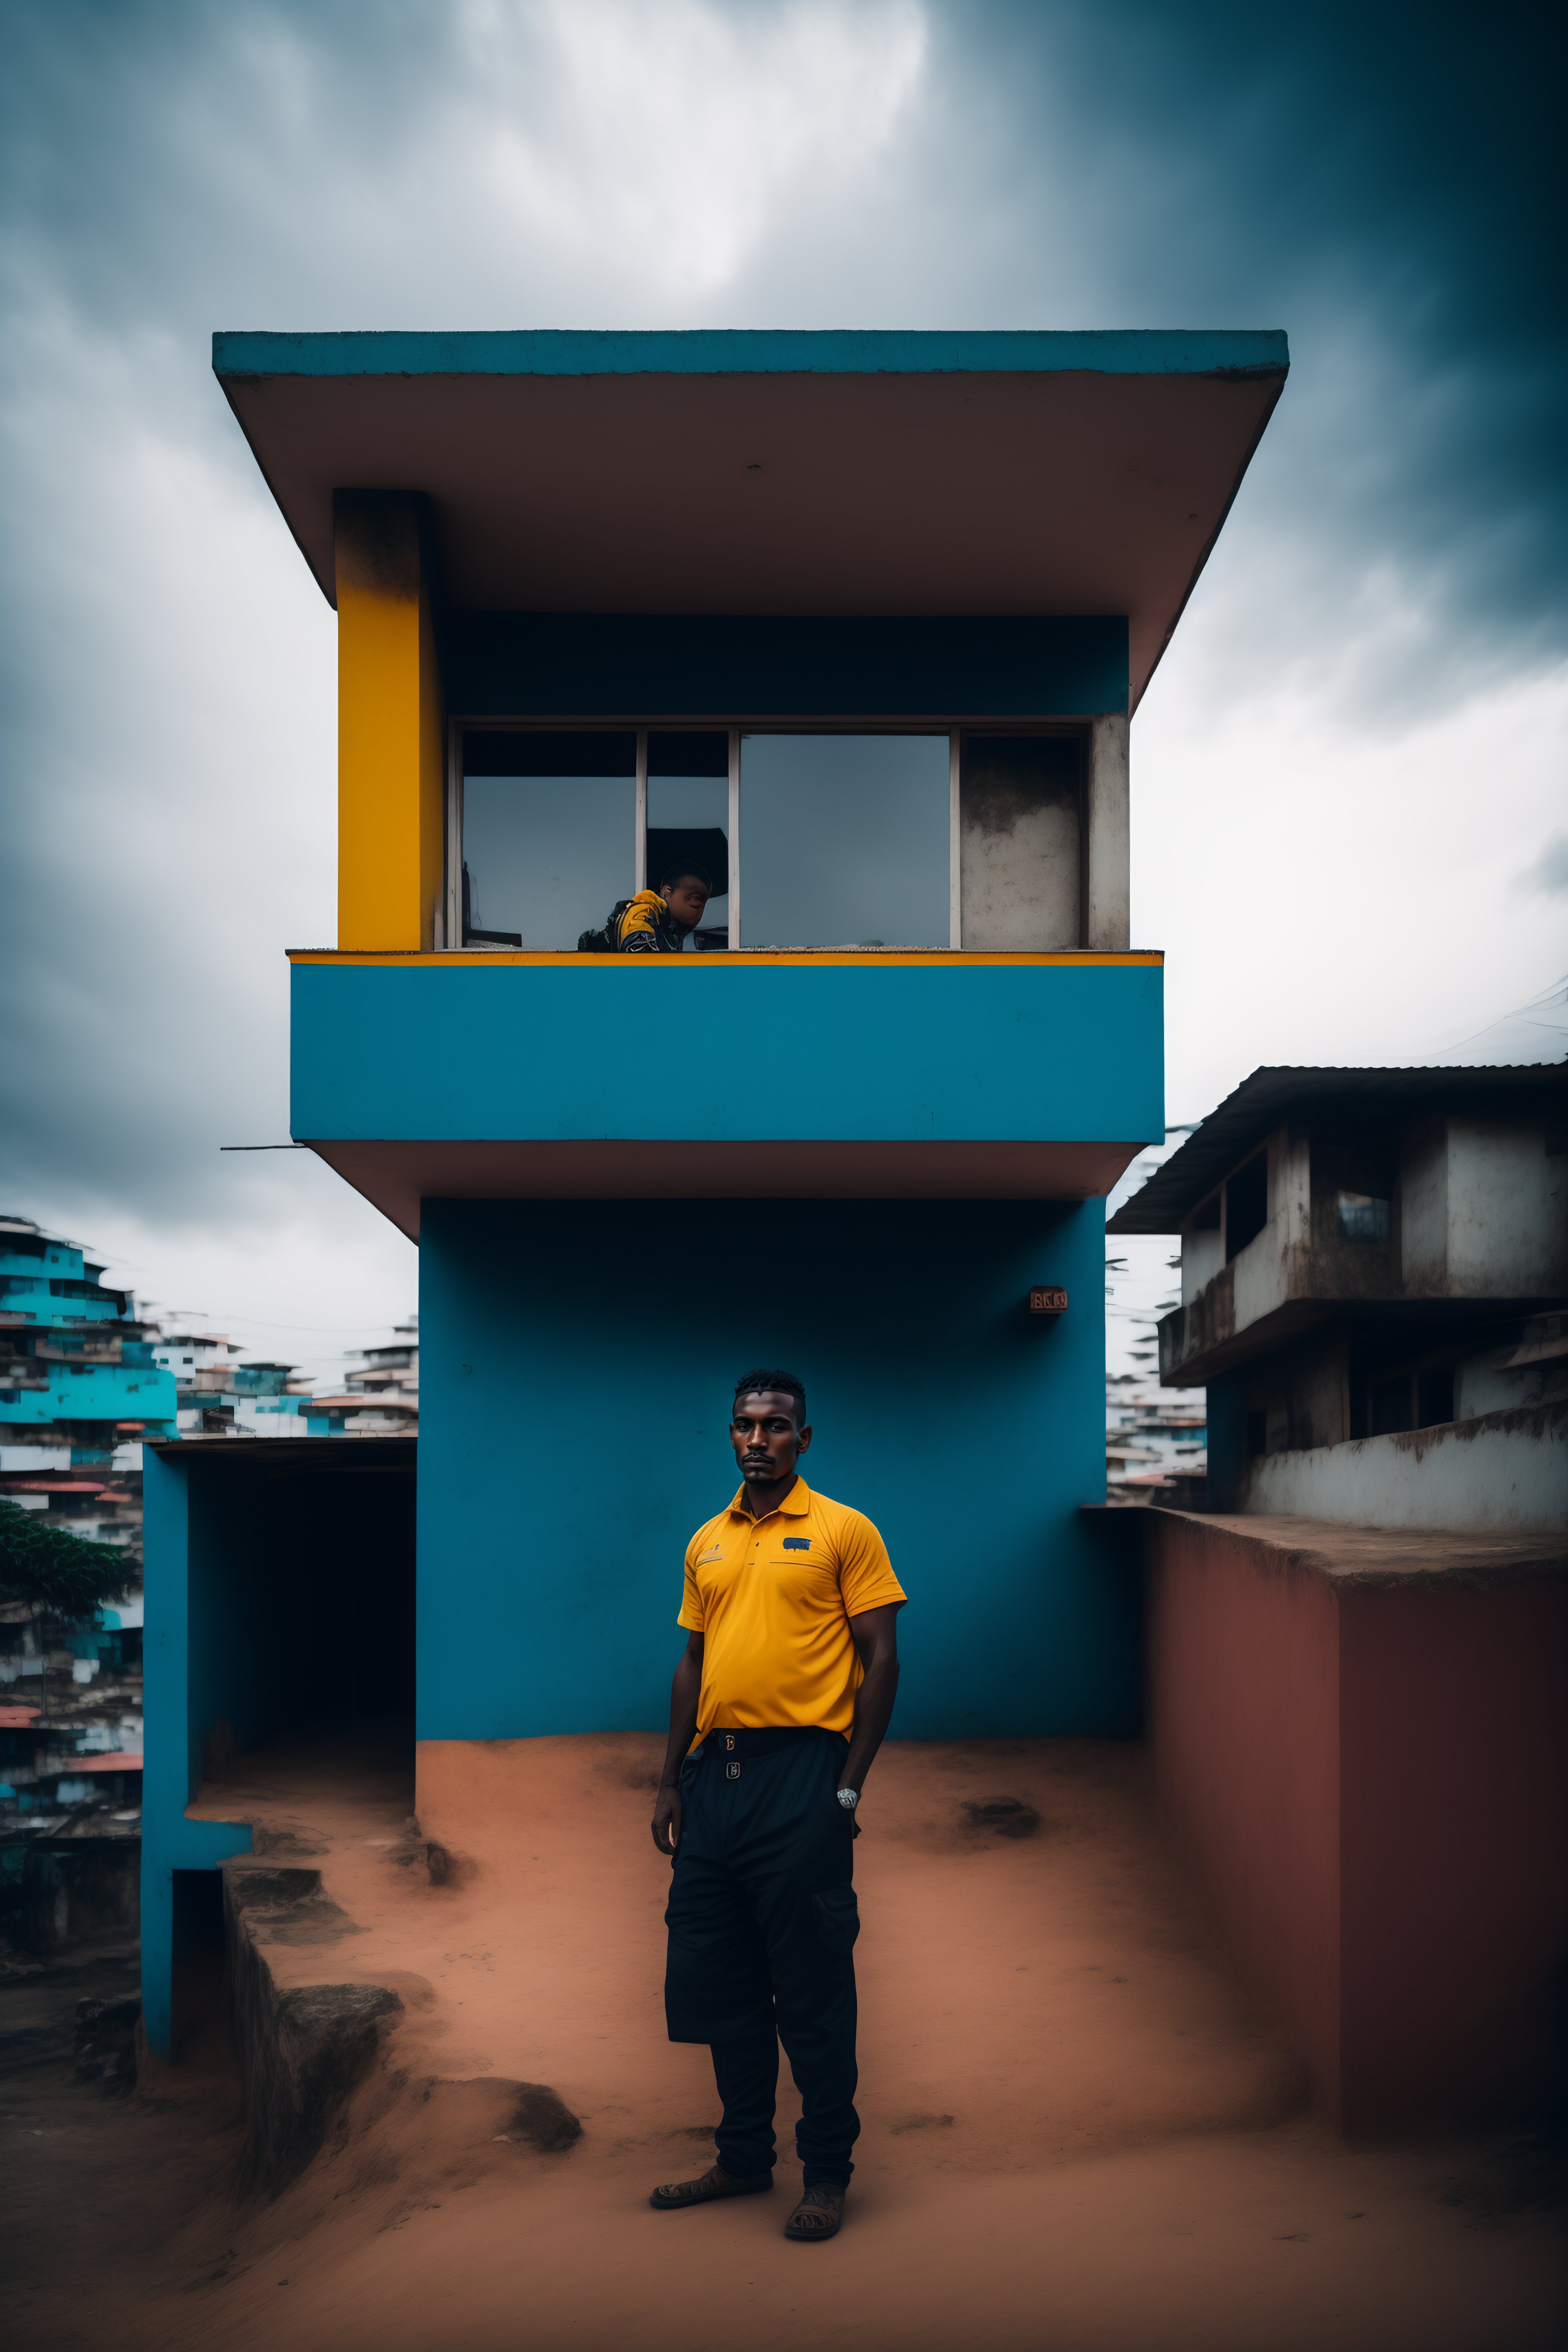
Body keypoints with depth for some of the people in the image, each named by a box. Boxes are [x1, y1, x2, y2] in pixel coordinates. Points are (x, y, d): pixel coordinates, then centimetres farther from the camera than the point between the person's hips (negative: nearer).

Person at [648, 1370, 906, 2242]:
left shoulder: (844, 1531, -2)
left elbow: (881, 1660, -5)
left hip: (800, 1774, -6)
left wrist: (850, 1786, -11)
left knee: (812, 1984, 1)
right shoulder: (707, 1544, 14)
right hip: (715, 1774, 6)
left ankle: (828, 2171, 14)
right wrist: (672, 1782, 13)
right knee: (716, 1981, 12)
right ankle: (744, 2157, 27)